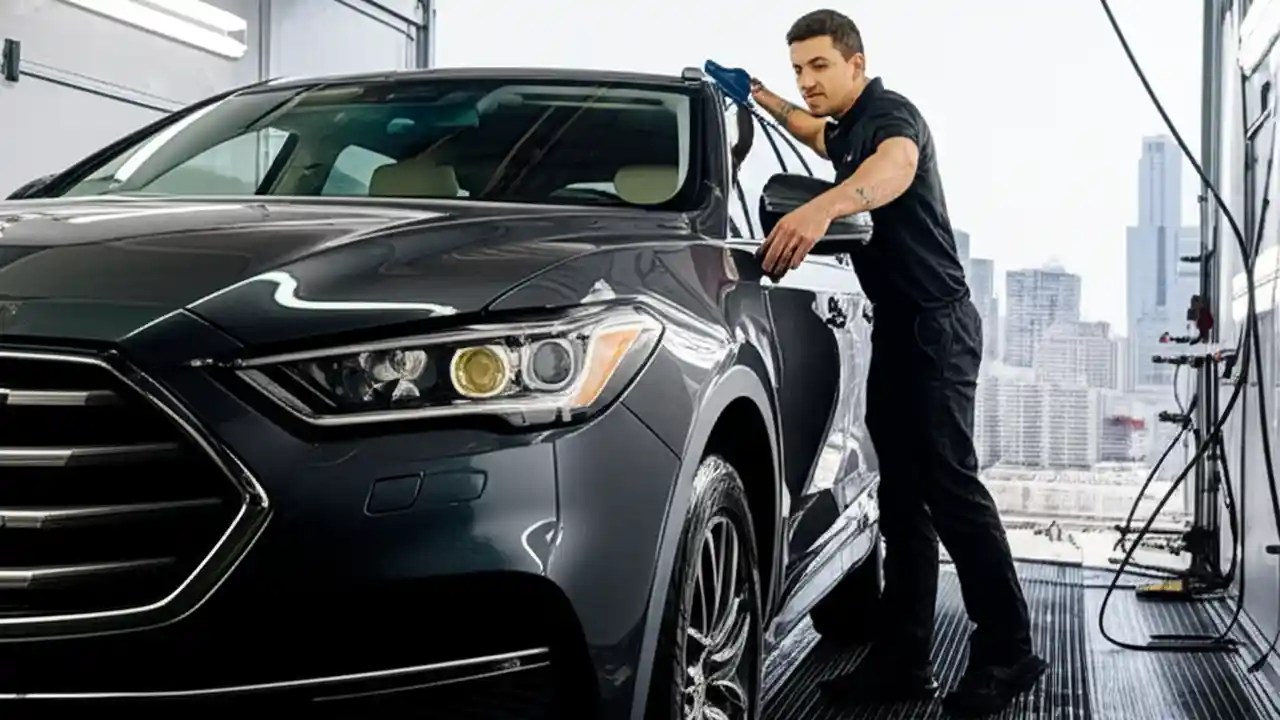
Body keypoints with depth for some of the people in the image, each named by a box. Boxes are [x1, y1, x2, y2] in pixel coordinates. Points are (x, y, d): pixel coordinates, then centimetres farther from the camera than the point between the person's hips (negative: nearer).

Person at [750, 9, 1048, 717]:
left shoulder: (890, 113, -14)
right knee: (901, 494, 6)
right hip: (895, 326, 10)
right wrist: (768, 103, 32)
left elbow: (896, 166, -40)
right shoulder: (847, 128, 15)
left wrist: (823, 206, -58)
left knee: (949, 484, -13)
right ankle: (902, 659, 9)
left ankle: (1008, 651, -6)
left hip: (936, 324, -10)